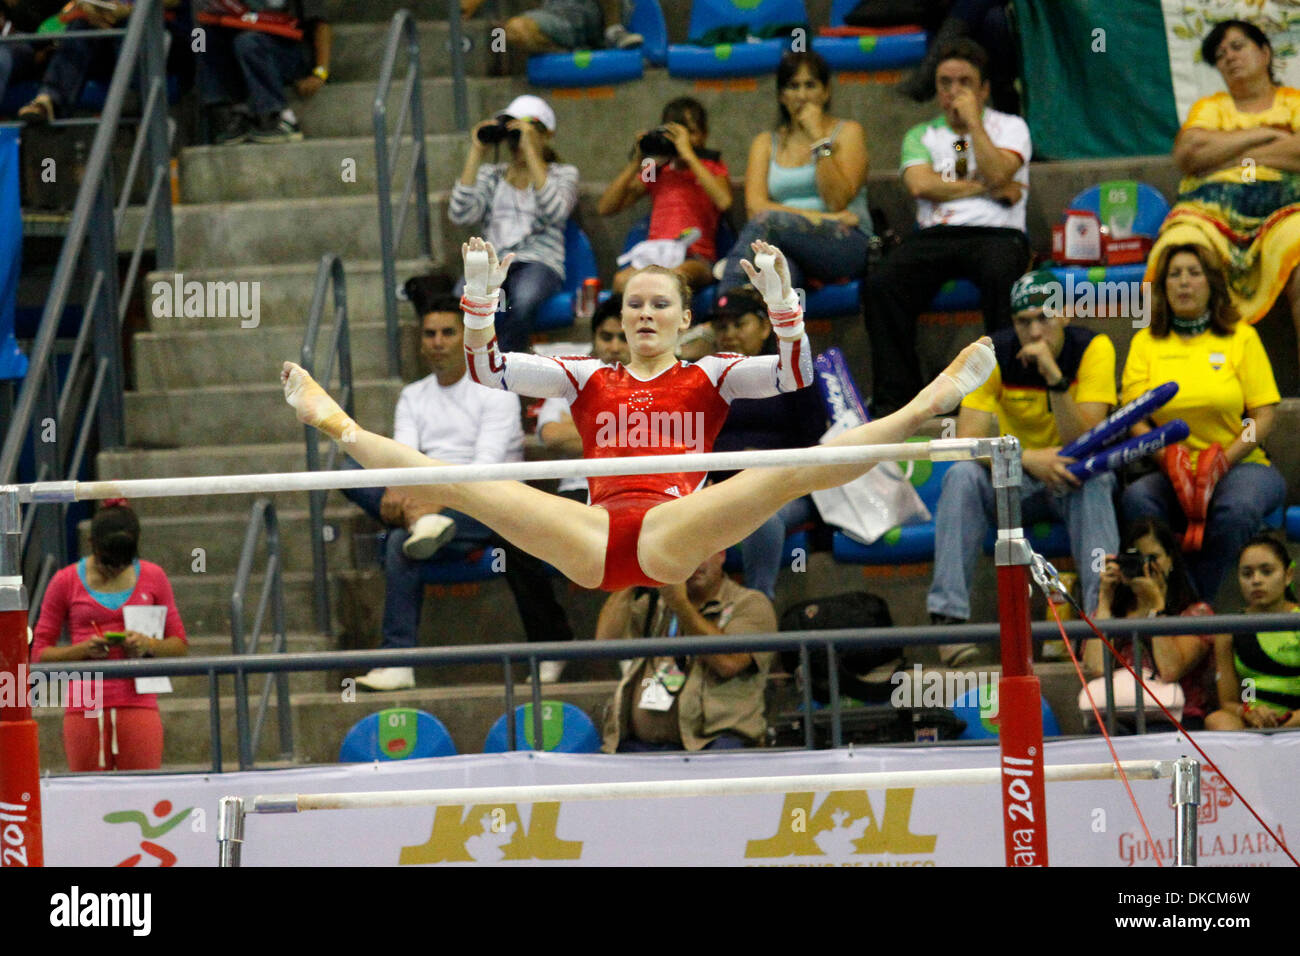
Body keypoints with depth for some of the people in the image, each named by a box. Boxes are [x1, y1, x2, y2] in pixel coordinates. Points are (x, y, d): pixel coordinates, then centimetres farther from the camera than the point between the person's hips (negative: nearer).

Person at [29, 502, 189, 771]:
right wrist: (84, 649, -13)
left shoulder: (153, 577, 8)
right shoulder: (66, 582, 3)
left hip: (138, 705, 1)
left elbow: (179, 645, 12)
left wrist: (149, 645, -9)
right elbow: (39, 652, 4)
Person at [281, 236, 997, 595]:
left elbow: (795, 373, 5)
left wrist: (781, 300, -9)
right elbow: (487, 367, 19)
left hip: (675, 535, -3)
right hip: (595, 540, 3)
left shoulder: (708, 378, 19)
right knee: (456, 482, -12)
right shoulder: (589, 380, 25)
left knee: (796, 472, -25)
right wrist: (480, 296, 5)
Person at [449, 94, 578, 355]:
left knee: (522, 299, -40)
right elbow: (460, 215, 4)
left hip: (540, 264, -2)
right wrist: (476, 154, 5)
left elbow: (556, 212, -8)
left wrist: (530, 152, -9)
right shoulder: (490, 174, 23)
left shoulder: (563, 174, 16)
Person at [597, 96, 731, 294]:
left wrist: (688, 154, -9)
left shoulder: (713, 167, 15)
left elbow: (723, 201, -10)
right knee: (622, 280, -34)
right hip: (655, 259, 2)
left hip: (696, 259, -2)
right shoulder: (657, 171, 21)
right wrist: (635, 164, 6)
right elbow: (605, 208, 14)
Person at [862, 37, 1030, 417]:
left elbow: (997, 174, -7)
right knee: (880, 285, -28)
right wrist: (987, 189, -2)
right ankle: (894, 397, -26)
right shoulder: (921, 135, 21)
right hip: (934, 235, 2)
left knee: (1001, 276, -40)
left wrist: (972, 120, 0)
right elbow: (921, 185, 1)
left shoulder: (1008, 127, 14)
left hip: (995, 233, -2)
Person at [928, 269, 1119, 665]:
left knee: (1093, 480, -34)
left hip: (1071, 486, -1)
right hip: (1013, 483, 1)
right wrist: (1029, 458, -35)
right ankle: (948, 613, -37)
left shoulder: (1092, 349, -12)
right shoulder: (995, 355, -10)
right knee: (962, 476, -29)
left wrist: (1054, 377, -32)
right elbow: (967, 442, -19)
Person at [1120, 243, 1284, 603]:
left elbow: (1264, 416, 3)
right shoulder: (1146, 342, 13)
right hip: (1171, 470, 2)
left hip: (1241, 463, -1)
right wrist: (1169, 458, -15)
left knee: (1238, 508, -37)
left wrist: (1222, 460, -14)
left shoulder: (1241, 337, 9)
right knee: (1136, 499, -33)